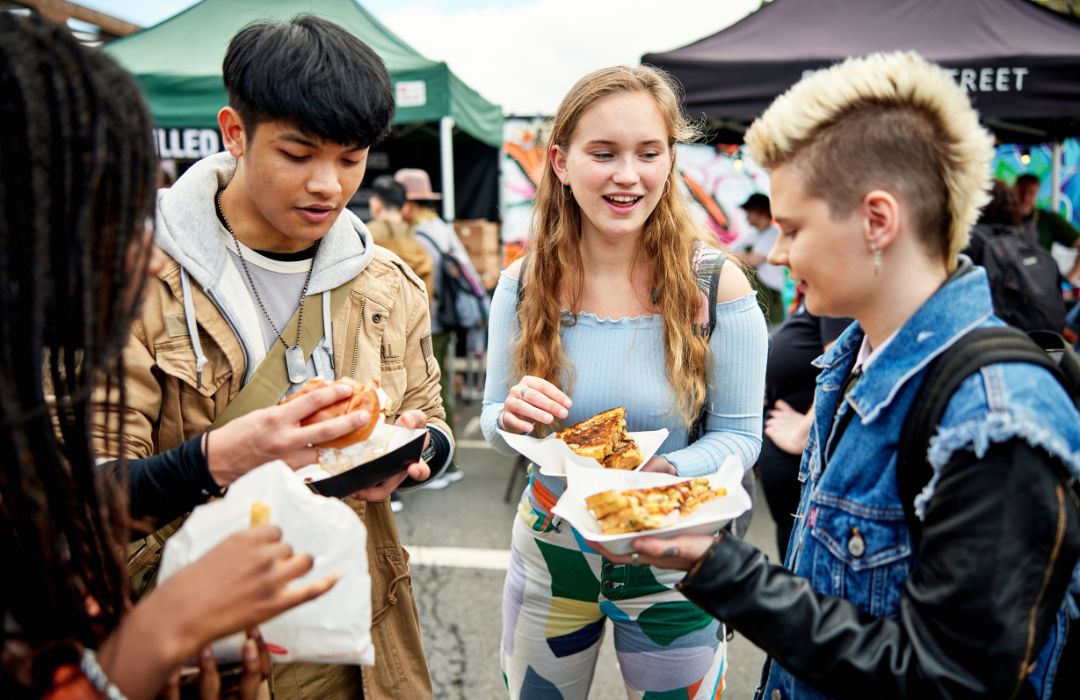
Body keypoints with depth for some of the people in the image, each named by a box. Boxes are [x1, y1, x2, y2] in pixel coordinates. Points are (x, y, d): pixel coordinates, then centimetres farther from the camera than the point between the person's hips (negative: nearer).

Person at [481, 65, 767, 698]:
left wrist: (662, 471, -28)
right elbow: (493, 422, 0)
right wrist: (510, 416, -23)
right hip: (550, 546, 2)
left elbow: (739, 434, -9)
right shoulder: (524, 285, -9)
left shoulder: (717, 287, -16)